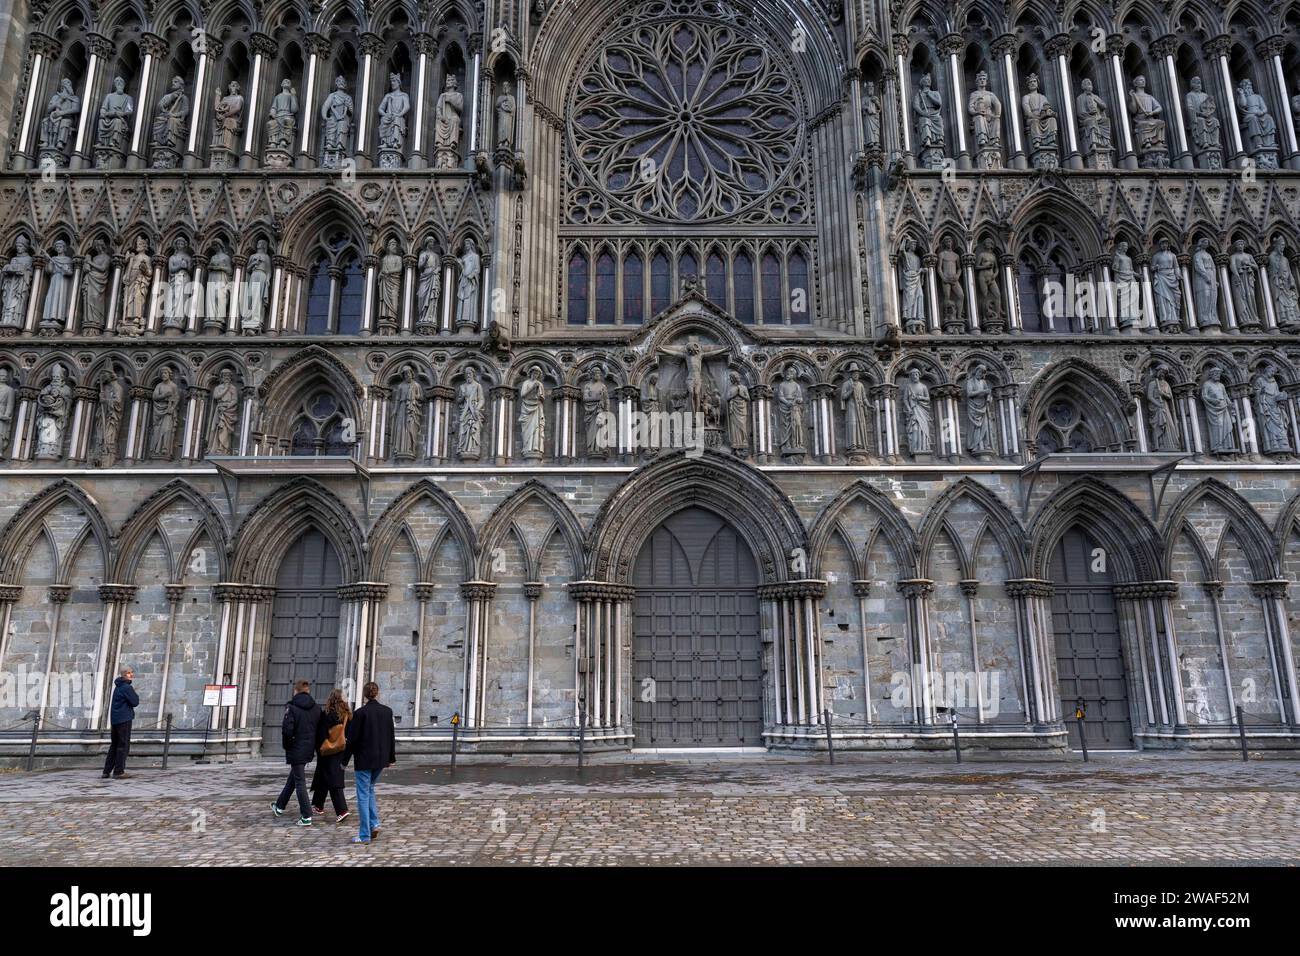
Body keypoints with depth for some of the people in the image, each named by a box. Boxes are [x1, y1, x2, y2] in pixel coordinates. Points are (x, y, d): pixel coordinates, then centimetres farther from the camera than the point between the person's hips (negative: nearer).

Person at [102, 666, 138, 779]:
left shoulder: (117, 687, 16)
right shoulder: (127, 687, -13)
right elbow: (135, 702, -14)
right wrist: (136, 695, 4)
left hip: (114, 719, 9)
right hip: (124, 719, -9)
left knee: (114, 746, 14)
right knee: (123, 745, -4)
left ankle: (106, 771, 15)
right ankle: (119, 772, -5)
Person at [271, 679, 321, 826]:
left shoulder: (291, 707, -14)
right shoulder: (317, 708, 3)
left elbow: (287, 730, -19)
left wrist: (287, 746, -2)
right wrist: (314, 747, 11)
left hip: (296, 749, -6)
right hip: (309, 749, 6)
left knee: (299, 781, 0)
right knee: (293, 777, 23)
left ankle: (306, 817, -1)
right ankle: (280, 806, 40)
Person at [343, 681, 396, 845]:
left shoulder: (360, 713, -12)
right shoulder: (387, 711, 2)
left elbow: (352, 738, -10)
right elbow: (391, 736, 9)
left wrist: (345, 760, 0)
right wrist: (391, 758, 18)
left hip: (364, 759, -5)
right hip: (381, 758, 5)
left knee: (363, 795, 3)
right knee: (370, 789, 23)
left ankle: (365, 835, 5)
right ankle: (374, 824, 13)